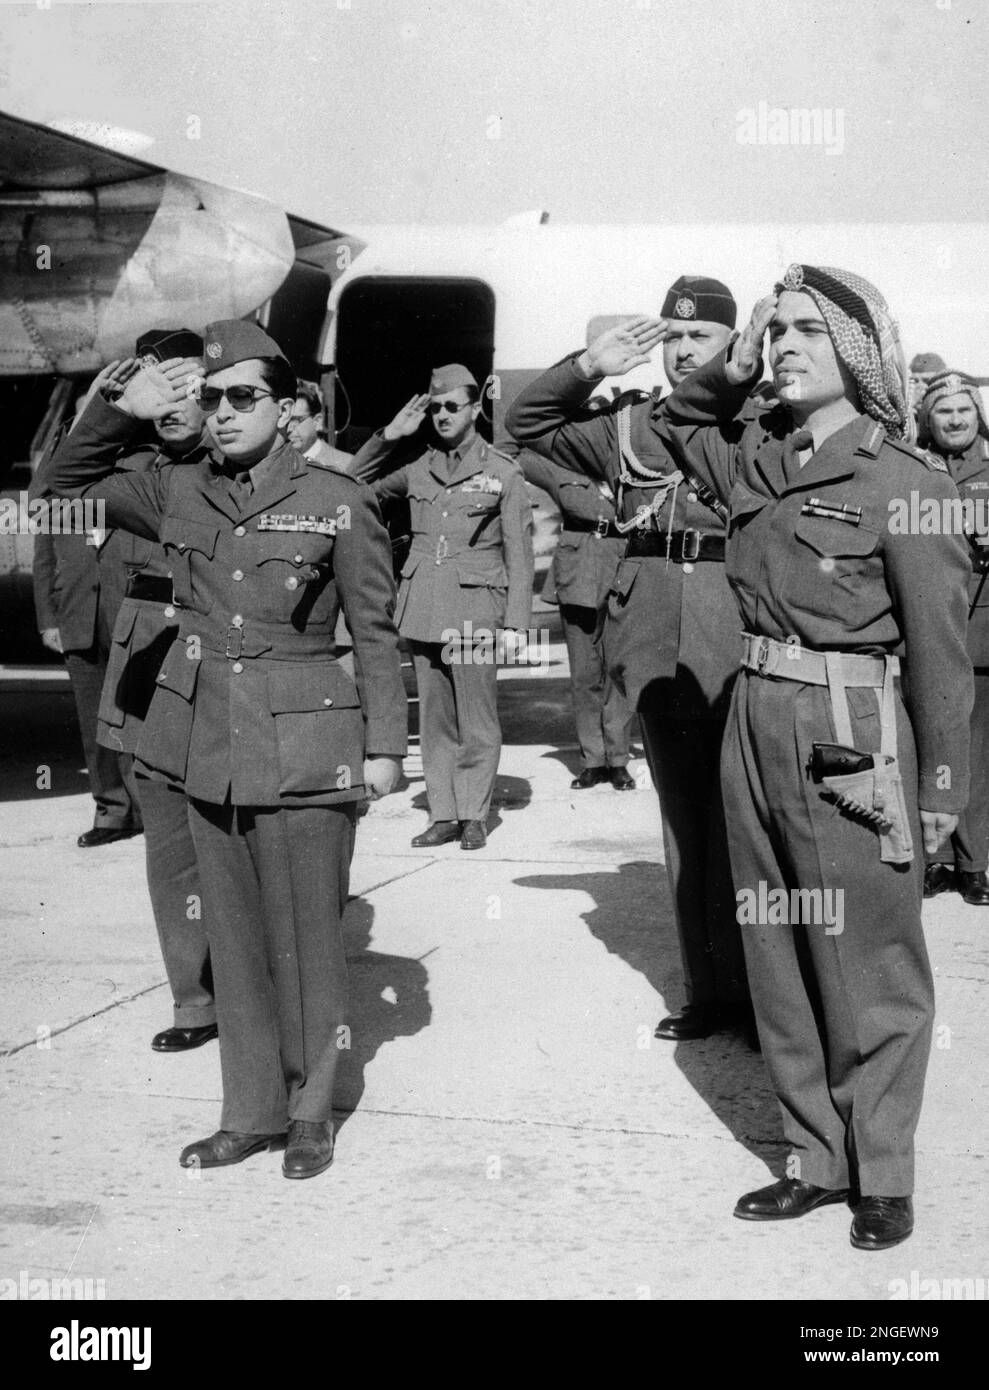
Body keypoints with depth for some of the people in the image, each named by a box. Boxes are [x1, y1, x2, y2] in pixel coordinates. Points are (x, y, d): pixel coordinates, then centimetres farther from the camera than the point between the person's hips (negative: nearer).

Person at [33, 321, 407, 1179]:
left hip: (304, 749, -4)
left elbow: (375, 632, -3)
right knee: (234, 936, 12)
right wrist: (124, 415, -2)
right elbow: (58, 489, 11)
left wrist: (384, 745, -5)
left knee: (304, 935, 3)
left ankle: (311, 1113, 20)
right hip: (206, 742, 5)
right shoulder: (178, 492, 4)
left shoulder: (337, 503, -7)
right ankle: (250, 1111, 23)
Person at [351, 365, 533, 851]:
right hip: (422, 609, 4)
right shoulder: (418, 470, 11)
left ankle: (474, 815, 9)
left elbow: (520, 555, 1)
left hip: (473, 613, -4)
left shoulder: (503, 473, 1)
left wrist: (516, 623, -5)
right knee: (434, 717, 7)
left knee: (476, 720, -1)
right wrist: (387, 436, 7)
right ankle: (442, 815, 13)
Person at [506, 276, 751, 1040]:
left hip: (741, 642, -4)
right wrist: (586, 368, 6)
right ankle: (709, 986, 19)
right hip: (658, 646, 4)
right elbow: (526, 423, 19)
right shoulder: (629, 422, 13)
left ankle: (761, 987, 9)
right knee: (684, 818, 10)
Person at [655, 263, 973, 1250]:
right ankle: (818, 1159, 24)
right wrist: (730, 371, 9)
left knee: (869, 966, 4)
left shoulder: (903, 481, -10)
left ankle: (883, 1177, 17)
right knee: (779, 960, 12)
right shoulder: (756, 456, 7)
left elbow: (938, 645, -8)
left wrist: (940, 786, -7)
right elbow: (677, 423, 29)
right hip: (754, 723, 6)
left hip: (850, 738, -6)